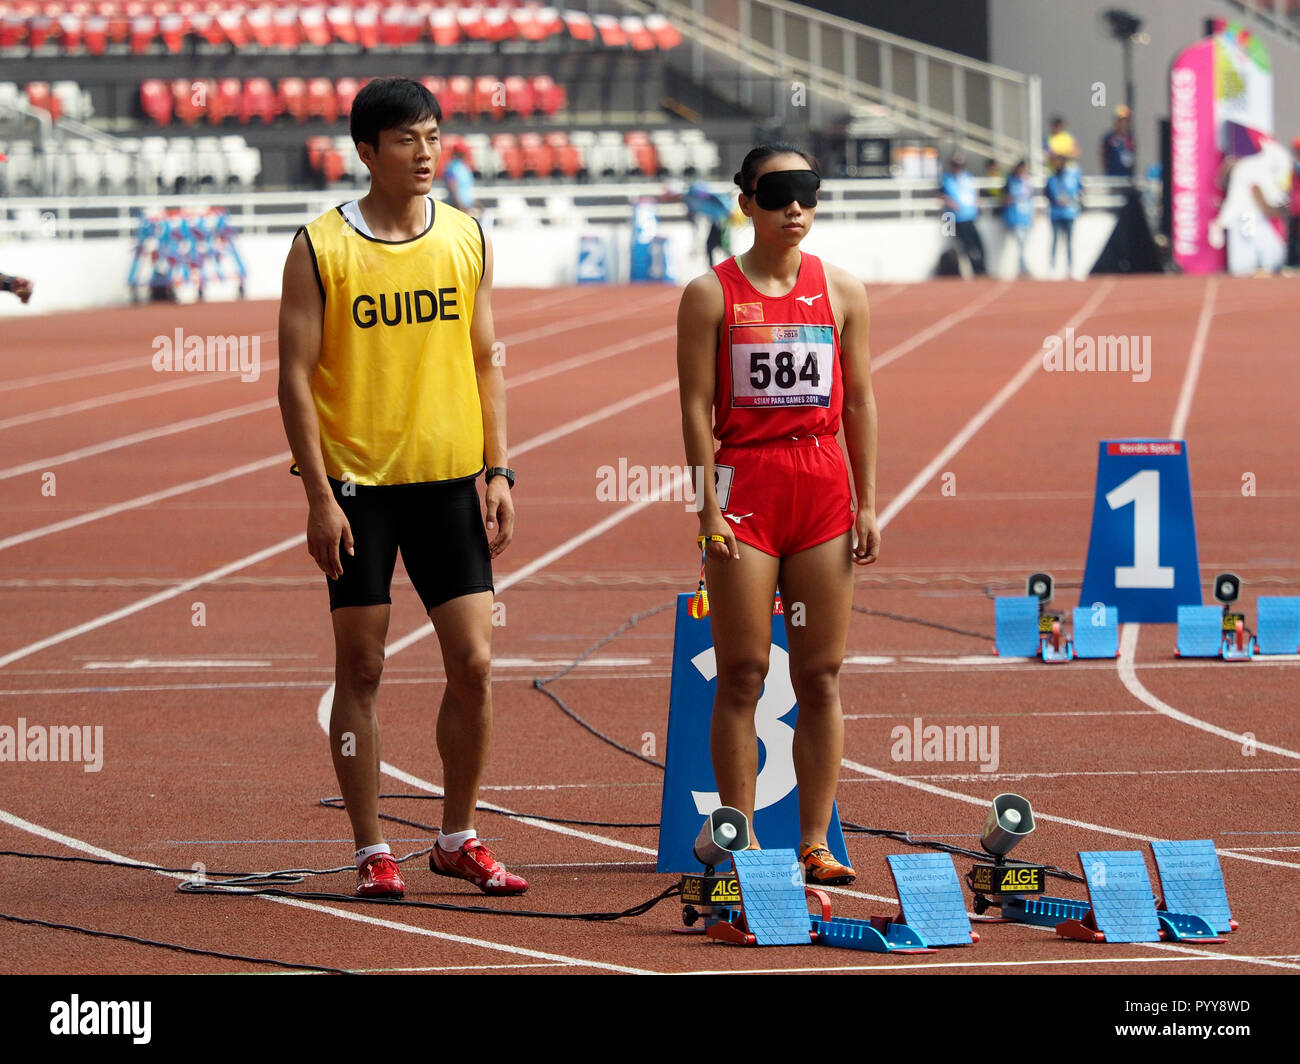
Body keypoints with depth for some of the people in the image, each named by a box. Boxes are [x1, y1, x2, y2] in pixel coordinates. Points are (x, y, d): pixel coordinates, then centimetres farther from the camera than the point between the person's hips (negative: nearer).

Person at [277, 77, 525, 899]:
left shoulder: (467, 239, 7)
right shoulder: (320, 248, -4)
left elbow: (484, 360, 12)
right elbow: (296, 375, -5)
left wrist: (499, 471, 4)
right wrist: (319, 494, -10)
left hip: (449, 479, 3)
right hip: (358, 483, -3)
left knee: (473, 662, 0)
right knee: (361, 667, 2)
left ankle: (460, 838, 15)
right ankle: (373, 851, 10)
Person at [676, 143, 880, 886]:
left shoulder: (843, 290, 8)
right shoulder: (712, 294, 0)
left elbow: (860, 401, 10)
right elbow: (697, 406, -3)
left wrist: (867, 504, 4)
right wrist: (709, 506, -10)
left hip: (824, 488, 3)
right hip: (745, 484, -3)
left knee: (822, 676, 3)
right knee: (743, 676, -2)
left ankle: (815, 843, 7)